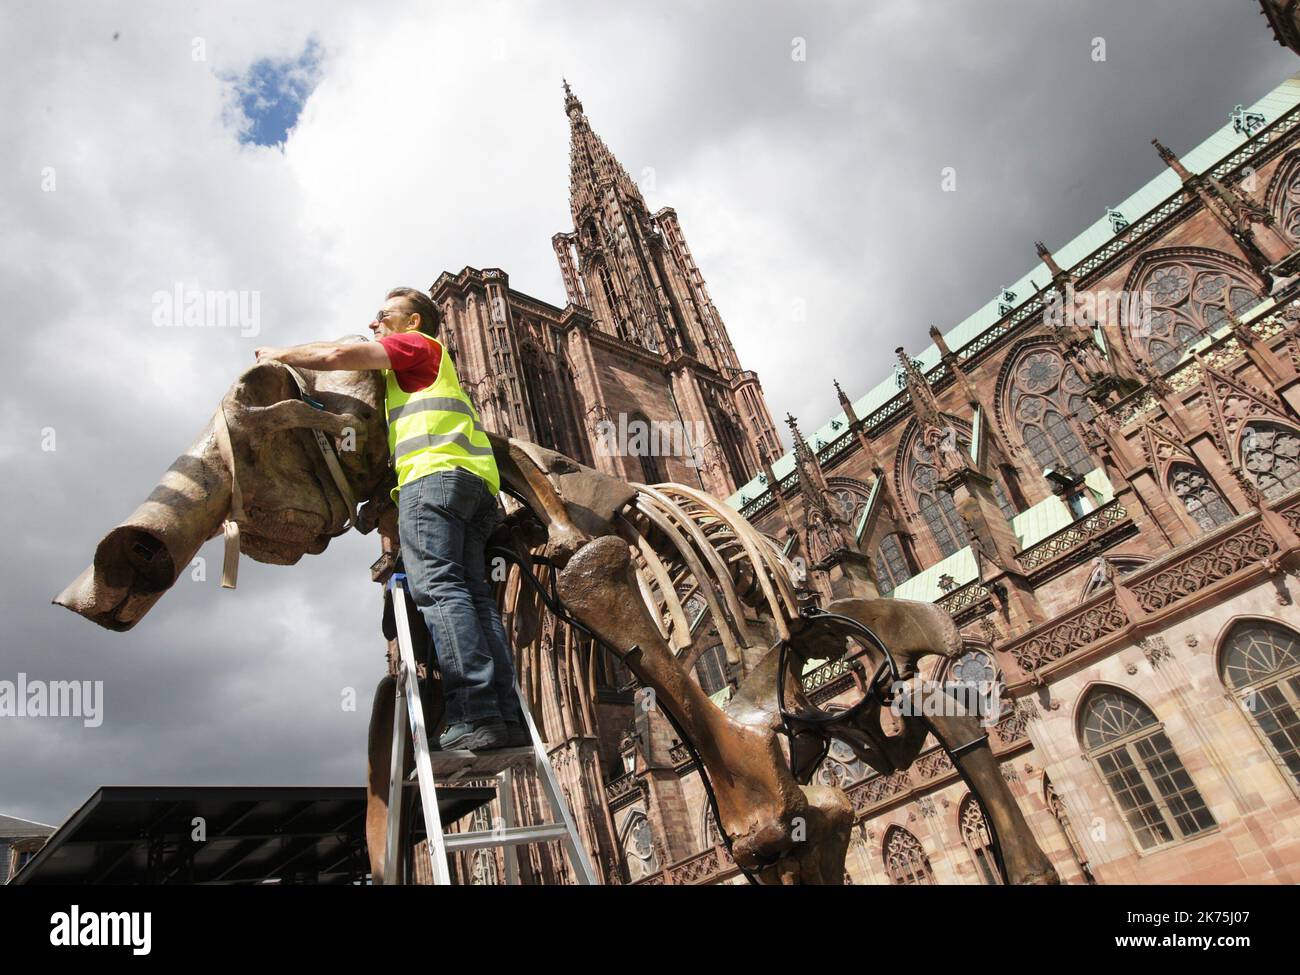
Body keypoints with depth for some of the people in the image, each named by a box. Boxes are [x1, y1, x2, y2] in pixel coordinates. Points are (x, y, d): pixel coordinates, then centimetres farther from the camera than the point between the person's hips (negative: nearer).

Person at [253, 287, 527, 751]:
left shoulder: (417, 343, 16)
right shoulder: (433, 369, 41)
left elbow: (338, 355, 6)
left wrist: (280, 354, 19)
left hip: (435, 472, -8)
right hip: (475, 479, 8)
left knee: (437, 587, -19)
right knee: (473, 594, -4)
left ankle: (475, 717, -30)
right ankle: (507, 717, -15)